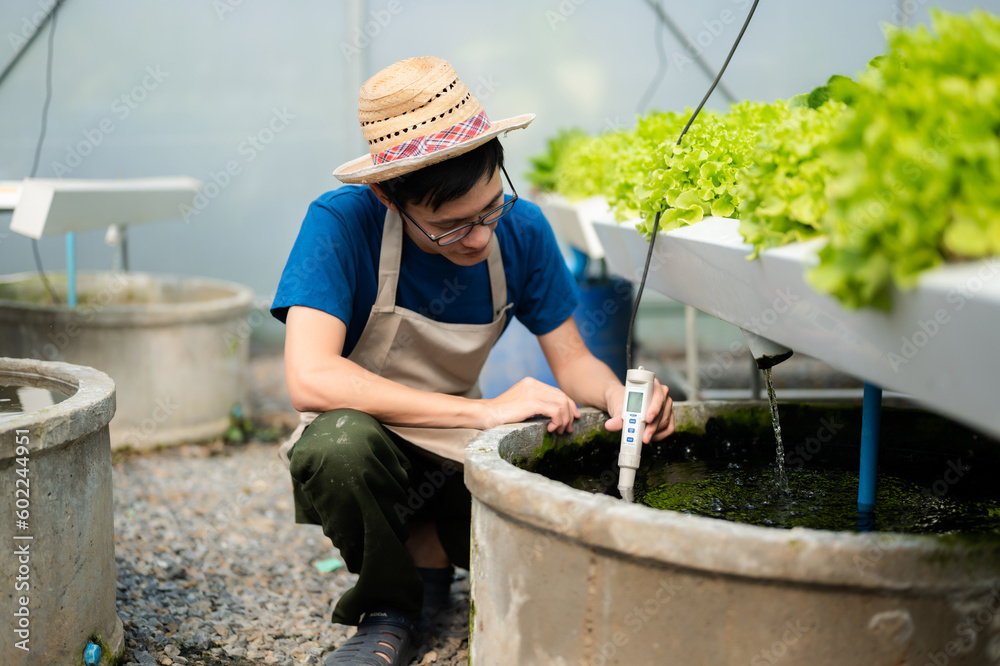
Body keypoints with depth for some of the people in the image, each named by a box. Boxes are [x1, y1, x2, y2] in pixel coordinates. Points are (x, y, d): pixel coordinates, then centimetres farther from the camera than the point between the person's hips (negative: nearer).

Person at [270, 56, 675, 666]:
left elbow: (573, 360, 0)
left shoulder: (520, 228, -9)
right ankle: (391, 609, -7)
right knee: (340, 440, -39)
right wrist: (482, 411, -35)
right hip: (371, 446, -3)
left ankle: (425, 553, 7)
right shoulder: (342, 223, -23)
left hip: (461, 455, 4)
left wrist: (618, 396, -25)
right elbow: (311, 378, -34)